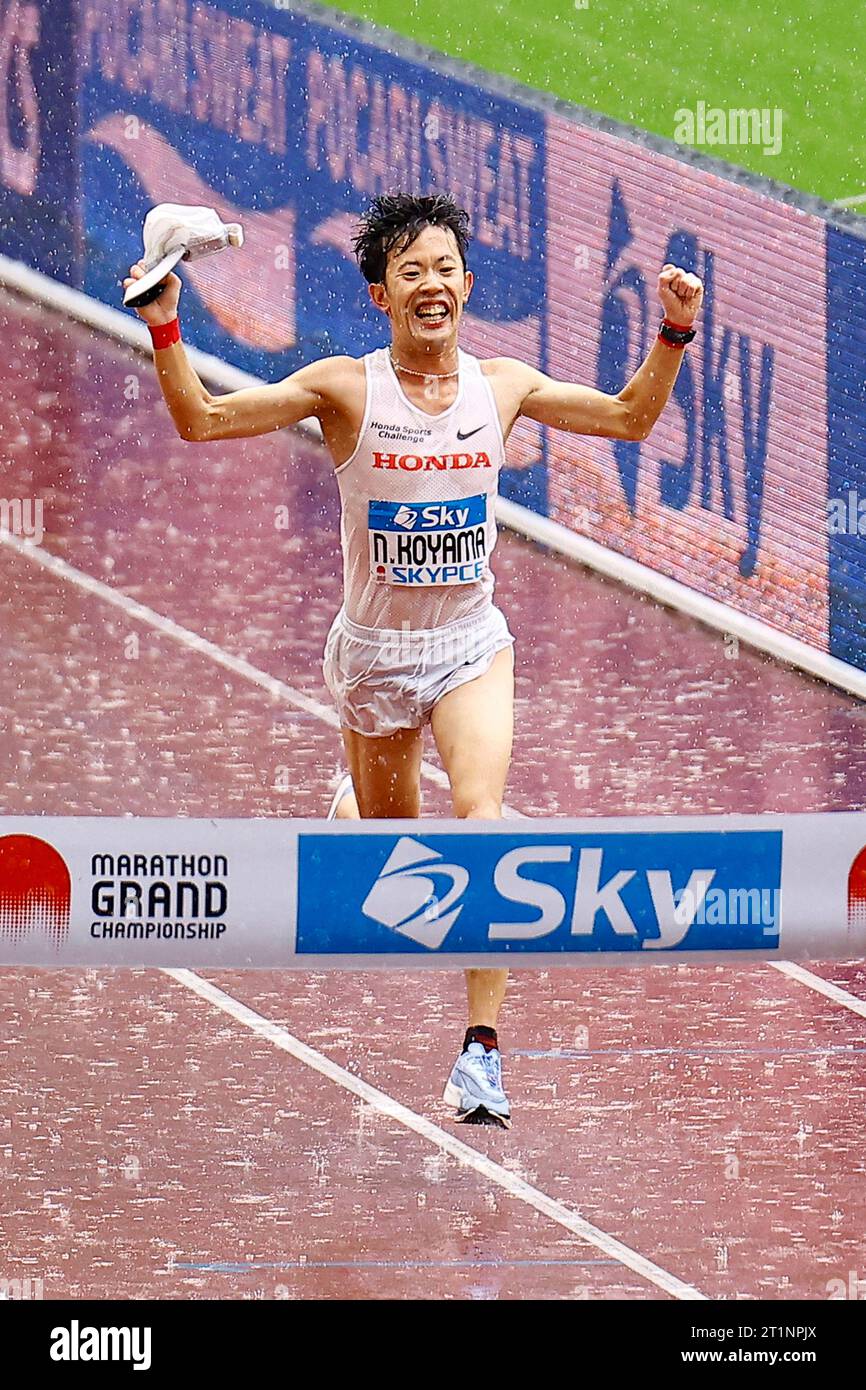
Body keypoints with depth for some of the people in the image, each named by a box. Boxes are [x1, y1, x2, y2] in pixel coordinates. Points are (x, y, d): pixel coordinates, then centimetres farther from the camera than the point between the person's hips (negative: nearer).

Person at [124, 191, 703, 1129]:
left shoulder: (503, 388, -4)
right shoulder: (345, 390, -12)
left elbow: (629, 419, 8)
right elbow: (202, 421, -14)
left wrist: (673, 335, -7)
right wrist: (163, 329, -27)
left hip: (471, 645, 1)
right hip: (374, 651, -1)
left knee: (482, 820, -21)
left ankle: (482, 1049, -21)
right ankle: (351, 802, 58)